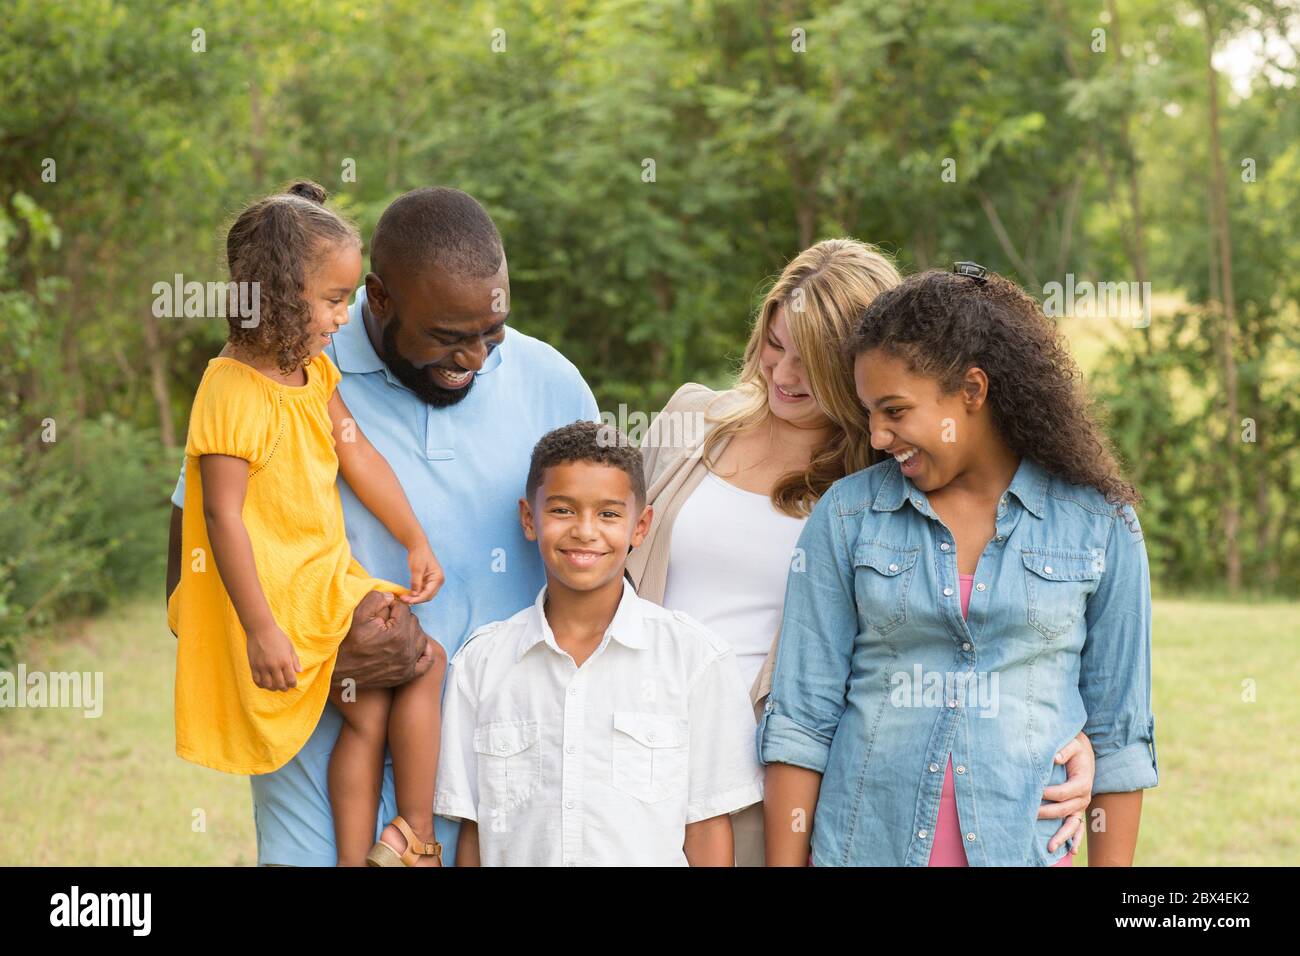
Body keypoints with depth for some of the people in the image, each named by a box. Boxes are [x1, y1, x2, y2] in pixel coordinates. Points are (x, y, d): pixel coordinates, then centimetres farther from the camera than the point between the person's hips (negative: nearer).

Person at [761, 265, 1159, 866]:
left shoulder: (1100, 525, -1)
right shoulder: (846, 515, 1)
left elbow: (1118, 732, 3)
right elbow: (800, 718, 1)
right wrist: (784, 862, -3)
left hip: (1022, 845, 0)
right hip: (862, 844, 1)